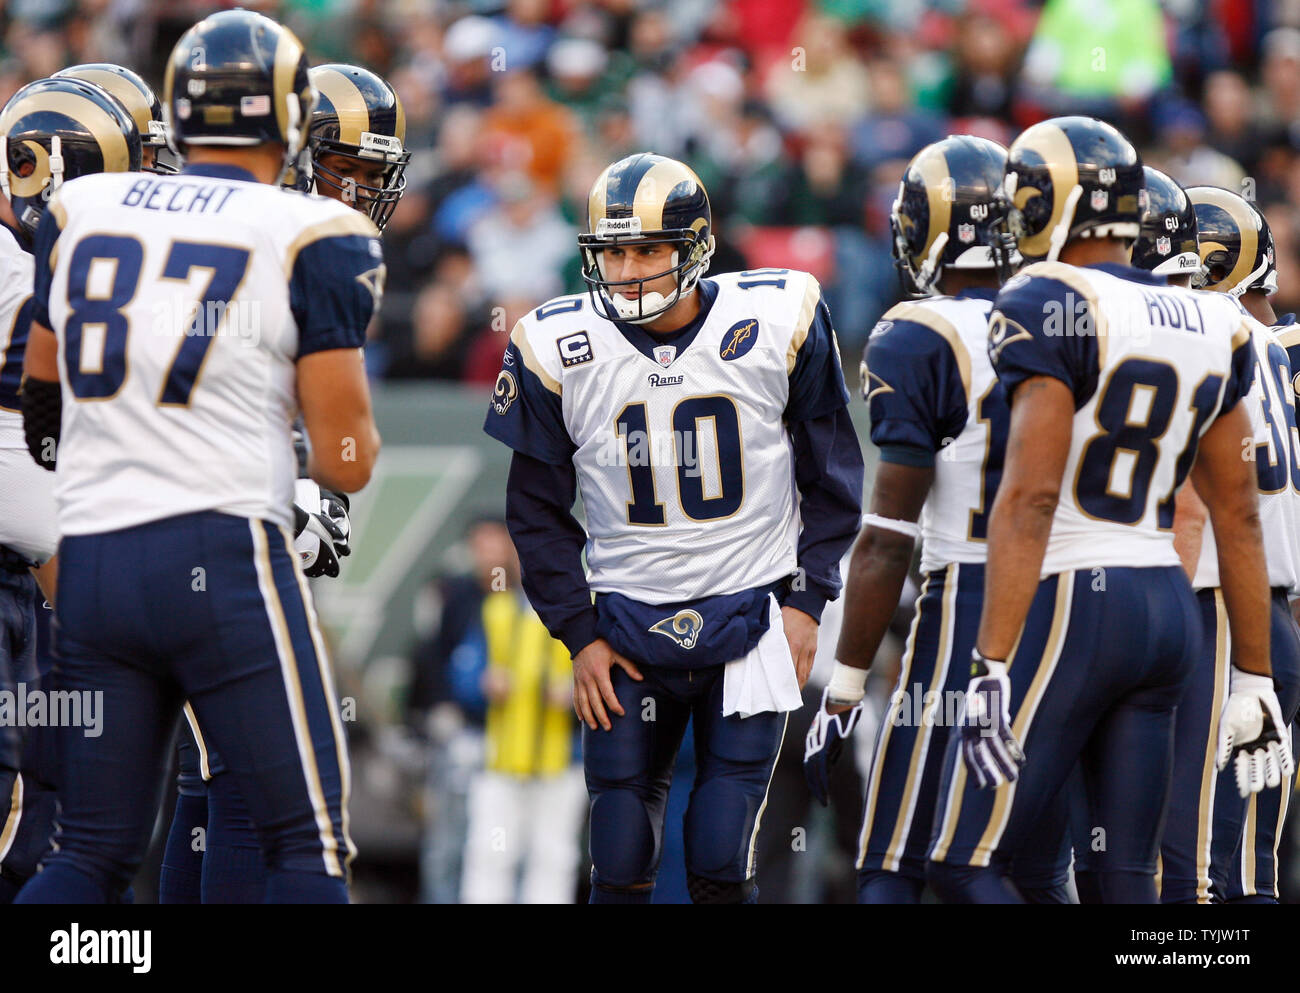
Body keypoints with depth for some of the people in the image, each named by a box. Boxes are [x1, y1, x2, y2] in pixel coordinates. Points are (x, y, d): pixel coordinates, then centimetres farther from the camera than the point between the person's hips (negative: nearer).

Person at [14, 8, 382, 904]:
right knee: (310, 846, 4)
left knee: (94, 854, 12)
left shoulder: (79, 213, 10)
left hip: (90, 564, 5)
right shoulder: (312, 241, -3)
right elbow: (347, 463, -4)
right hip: (227, 559, -5)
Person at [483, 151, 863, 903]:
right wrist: (580, 635, 1)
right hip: (629, 624, 1)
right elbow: (538, 511, 6)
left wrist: (807, 599, 0)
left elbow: (830, 474, 5)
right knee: (621, 864, 1)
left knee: (723, 865, -6)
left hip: (753, 618, -1)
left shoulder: (777, 321, -7)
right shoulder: (558, 351, -5)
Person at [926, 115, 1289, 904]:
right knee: (1127, 877, 8)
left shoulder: (1051, 308, -11)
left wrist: (994, 669, -19)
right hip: (1169, 613, 7)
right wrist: (1255, 678, 18)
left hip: (1069, 608, -7)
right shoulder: (1212, 328, 11)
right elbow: (1239, 516, 13)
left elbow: (1030, 497, -18)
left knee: (964, 868, -2)